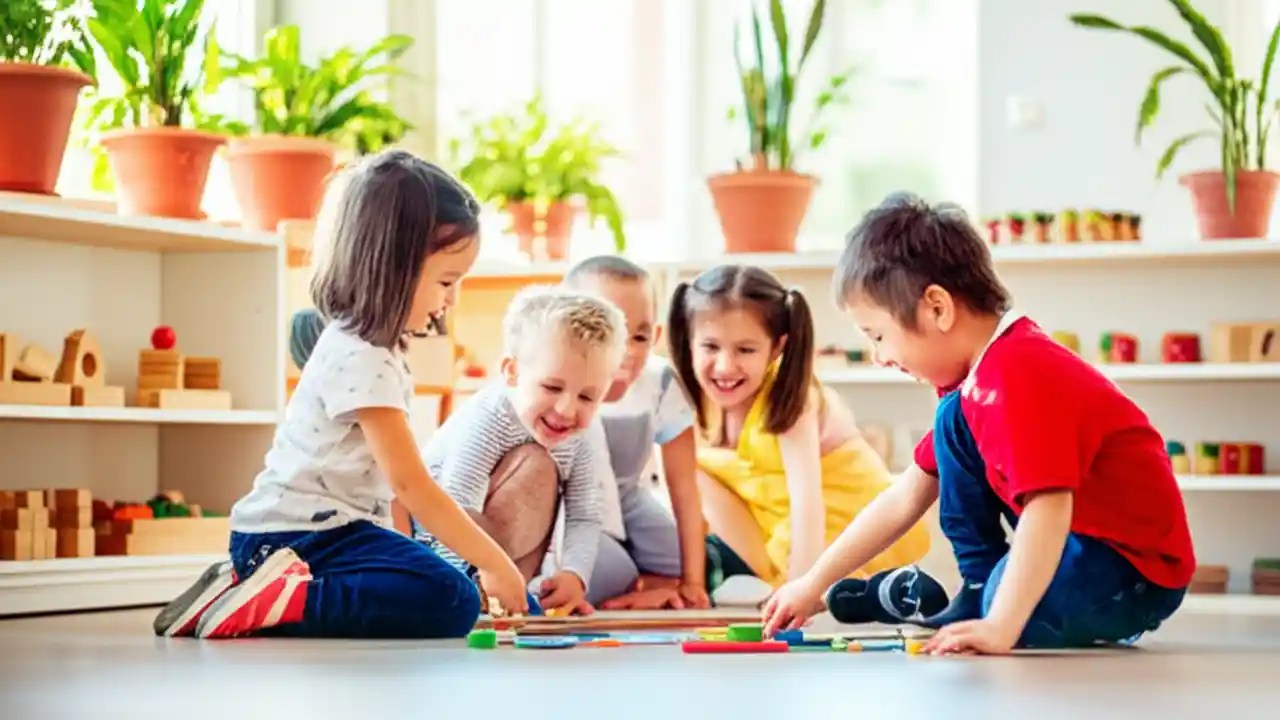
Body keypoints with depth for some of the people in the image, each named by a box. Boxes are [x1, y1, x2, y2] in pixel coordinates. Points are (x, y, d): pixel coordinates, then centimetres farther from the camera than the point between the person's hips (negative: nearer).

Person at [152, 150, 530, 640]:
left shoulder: (369, 346, 15)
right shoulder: (360, 359, -17)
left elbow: (395, 481, 17)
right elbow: (410, 484, -19)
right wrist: (494, 562, -16)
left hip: (326, 528, 11)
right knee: (451, 602, -23)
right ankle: (271, 603, -23)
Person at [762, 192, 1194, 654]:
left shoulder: (1017, 374, -26)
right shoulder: (982, 368, 6)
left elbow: (1047, 509, -36)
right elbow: (907, 498, 12)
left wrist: (1001, 628, -41)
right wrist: (813, 584, 12)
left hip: (1136, 571, -10)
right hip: (1079, 542, 10)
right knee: (954, 420, 10)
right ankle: (982, 593, 11)